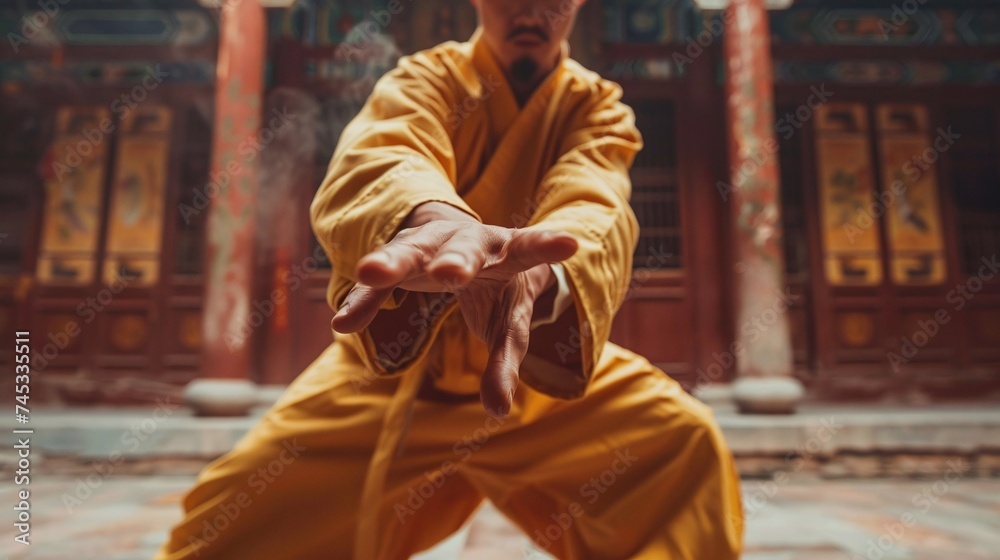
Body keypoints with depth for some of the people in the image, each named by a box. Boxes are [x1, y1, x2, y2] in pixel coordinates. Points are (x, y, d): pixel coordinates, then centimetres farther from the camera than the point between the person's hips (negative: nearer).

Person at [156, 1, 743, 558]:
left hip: (548, 374, 1)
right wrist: (432, 222, -55)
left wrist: (533, 272, -49)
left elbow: (594, 209, -24)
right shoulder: (424, 80, -5)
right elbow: (376, 161, -29)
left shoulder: (597, 107, -2)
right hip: (392, 366, 0)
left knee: (684, 444, -21)